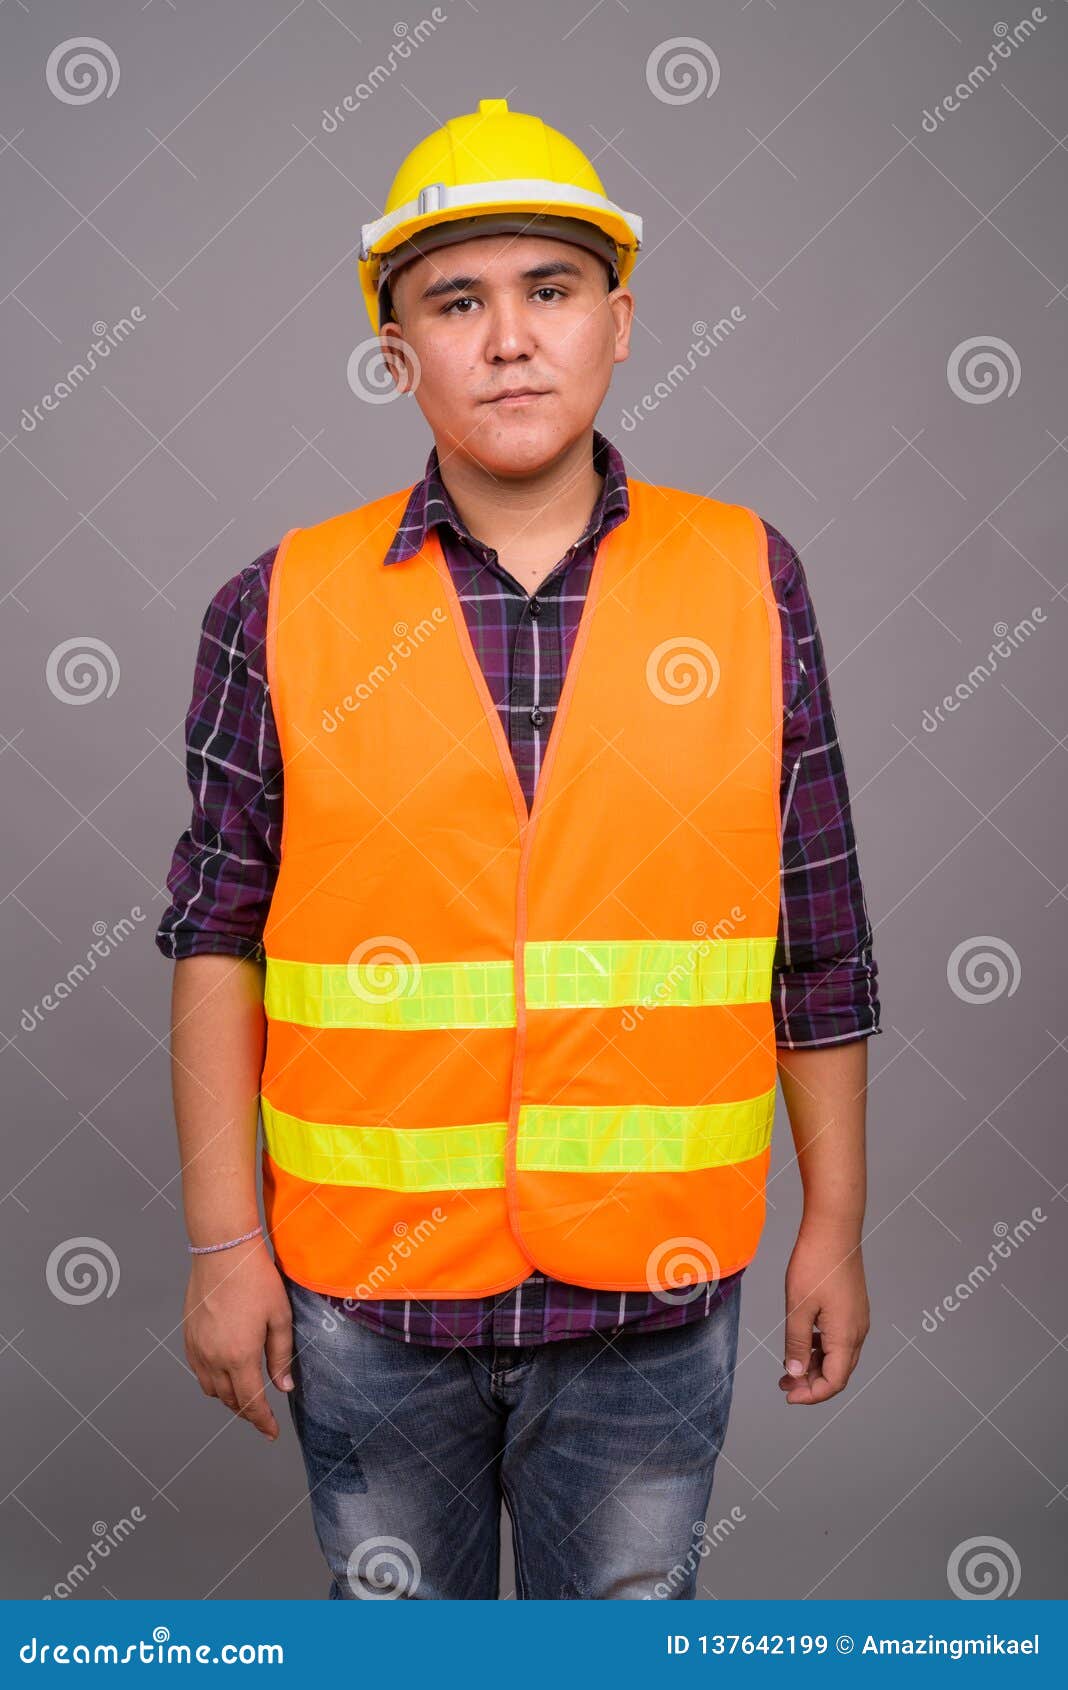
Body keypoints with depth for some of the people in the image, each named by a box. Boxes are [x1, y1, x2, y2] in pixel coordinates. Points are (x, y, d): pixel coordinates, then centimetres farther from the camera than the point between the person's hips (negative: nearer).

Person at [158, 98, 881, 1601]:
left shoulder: (749, 584, -3)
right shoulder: (283, 610, -4)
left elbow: (823, 943, 1)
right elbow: (218, 939, -1)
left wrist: (835, 1224, 4)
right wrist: (224, 1240, -3)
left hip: (654, 1292, 0)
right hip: (367, 1285, 0)